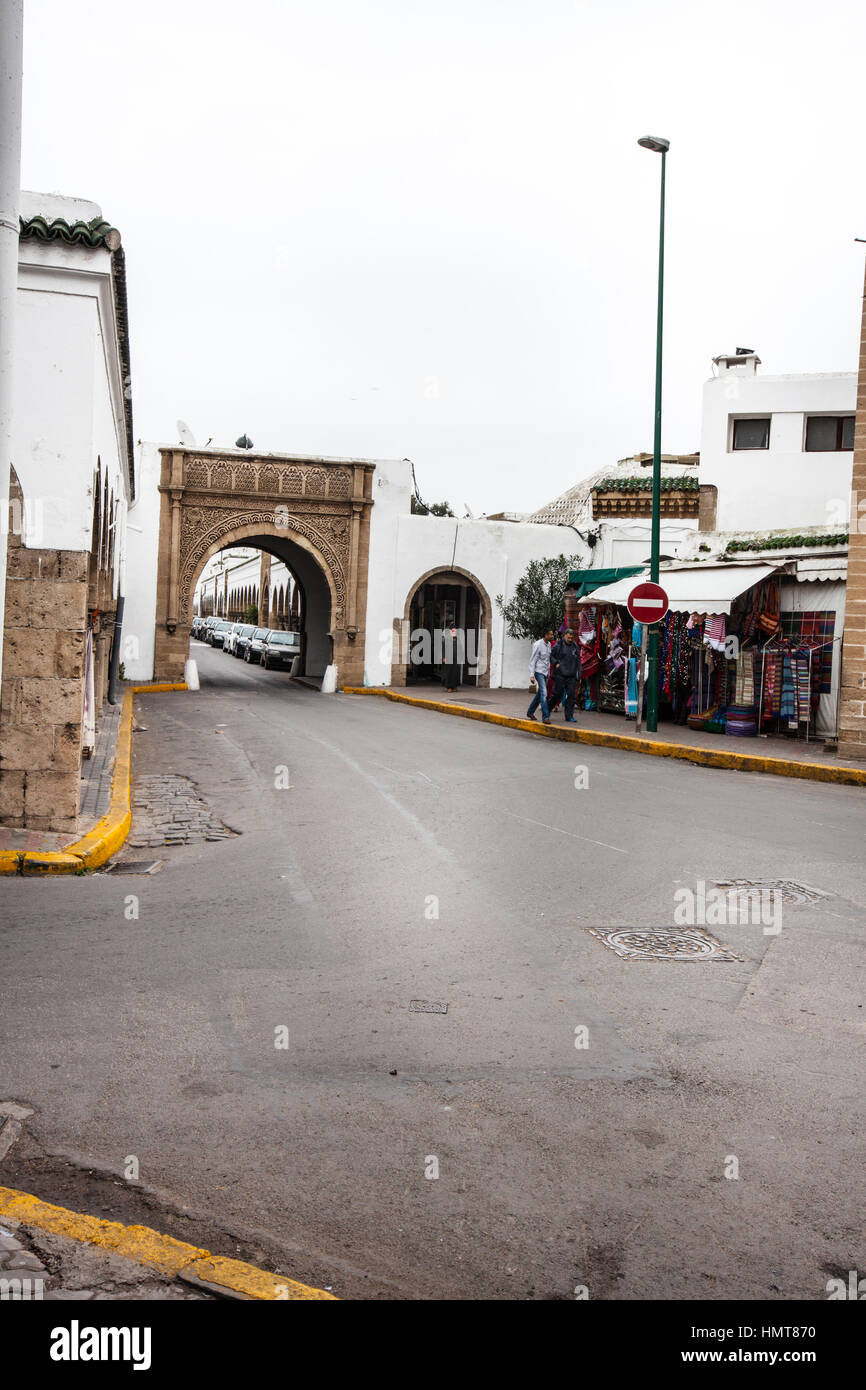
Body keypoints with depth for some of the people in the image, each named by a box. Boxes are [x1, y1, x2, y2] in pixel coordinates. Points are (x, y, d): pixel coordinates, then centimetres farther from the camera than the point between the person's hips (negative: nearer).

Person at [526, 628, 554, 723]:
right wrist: (531, 675, -19)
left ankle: (530, 712, 30)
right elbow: (532, 661, -13)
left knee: (540, 694, 15)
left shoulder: (549, 644, 9)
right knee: (544, 693, -16)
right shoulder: (538, 645, -14)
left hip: (546, 672, 8)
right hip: (539, 672, -8)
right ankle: (545, 717, -19)